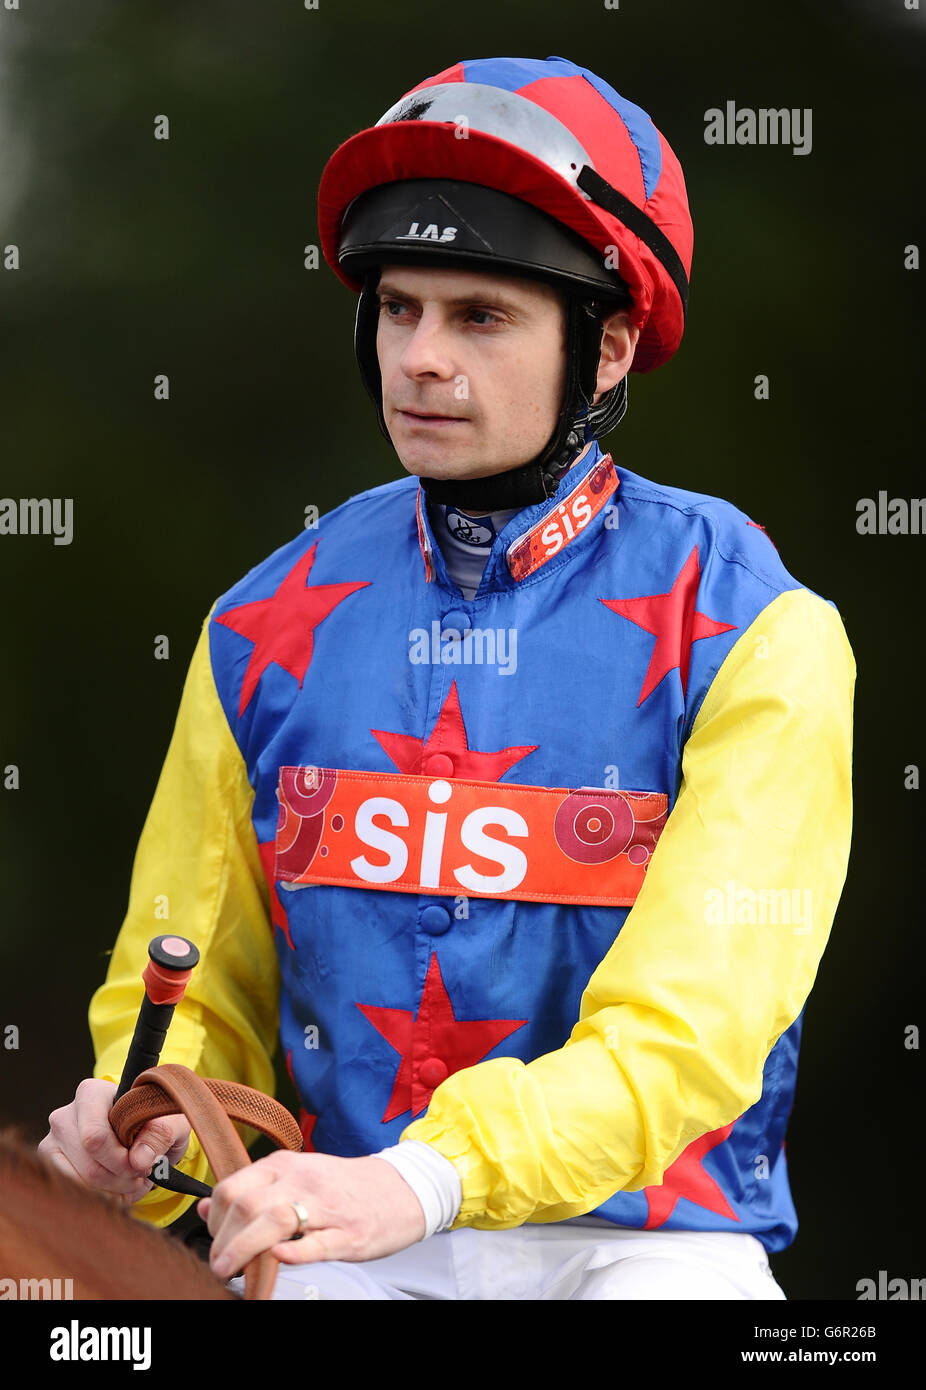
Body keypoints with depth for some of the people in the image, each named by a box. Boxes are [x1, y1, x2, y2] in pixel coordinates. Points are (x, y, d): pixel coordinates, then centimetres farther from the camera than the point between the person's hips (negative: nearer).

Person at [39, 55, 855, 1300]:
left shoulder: (749, 627, -6)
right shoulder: (270, 625, 7)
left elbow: (686, 1026, -17)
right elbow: (197, 995, 13)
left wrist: (421, 1178, -33)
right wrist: (142, 1127, -11)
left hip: (644, 1234, -2)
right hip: (351, 1247, 2)